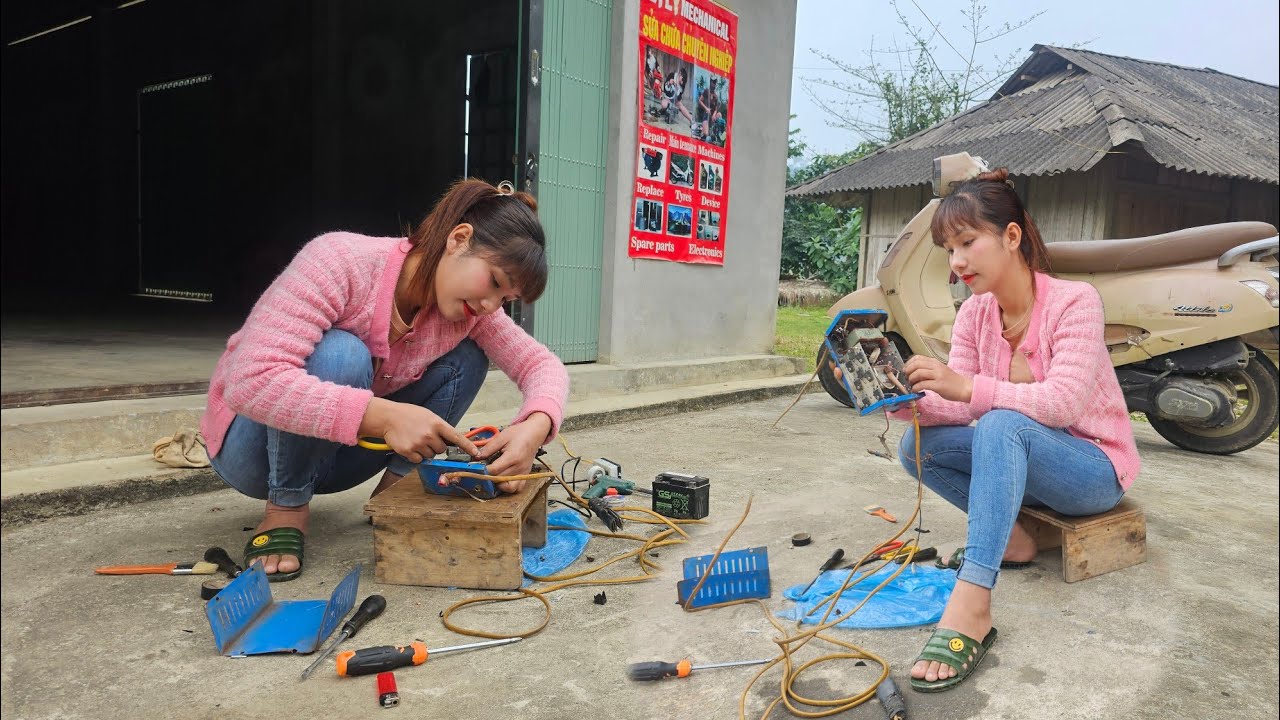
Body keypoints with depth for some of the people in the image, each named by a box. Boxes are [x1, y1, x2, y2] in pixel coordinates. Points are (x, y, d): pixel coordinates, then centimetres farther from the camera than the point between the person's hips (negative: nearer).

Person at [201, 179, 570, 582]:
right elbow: (250, 381, -39)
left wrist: (536, 426, -35)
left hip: (338, 455, 5)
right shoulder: (339, 260, -30)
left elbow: (541, 364, -12)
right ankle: (286, 508, -15)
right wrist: (385, 416, -47)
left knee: (468, 356, -12)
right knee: (340, 354, -35)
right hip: (249, 444, -5)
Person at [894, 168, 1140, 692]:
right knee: (917, 446, -15)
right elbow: (957, 406, -12)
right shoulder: (974, 313, -3)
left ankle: (971, 609, -44)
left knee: (1003, 424, -37)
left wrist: (969, 386, -44)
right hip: (1023, 460, 6)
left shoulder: (1073, 301, -19)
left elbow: (1064, 402, -32)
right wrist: (906, 402, -33)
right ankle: (1012, 539, -6)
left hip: (1094, 467, -6)